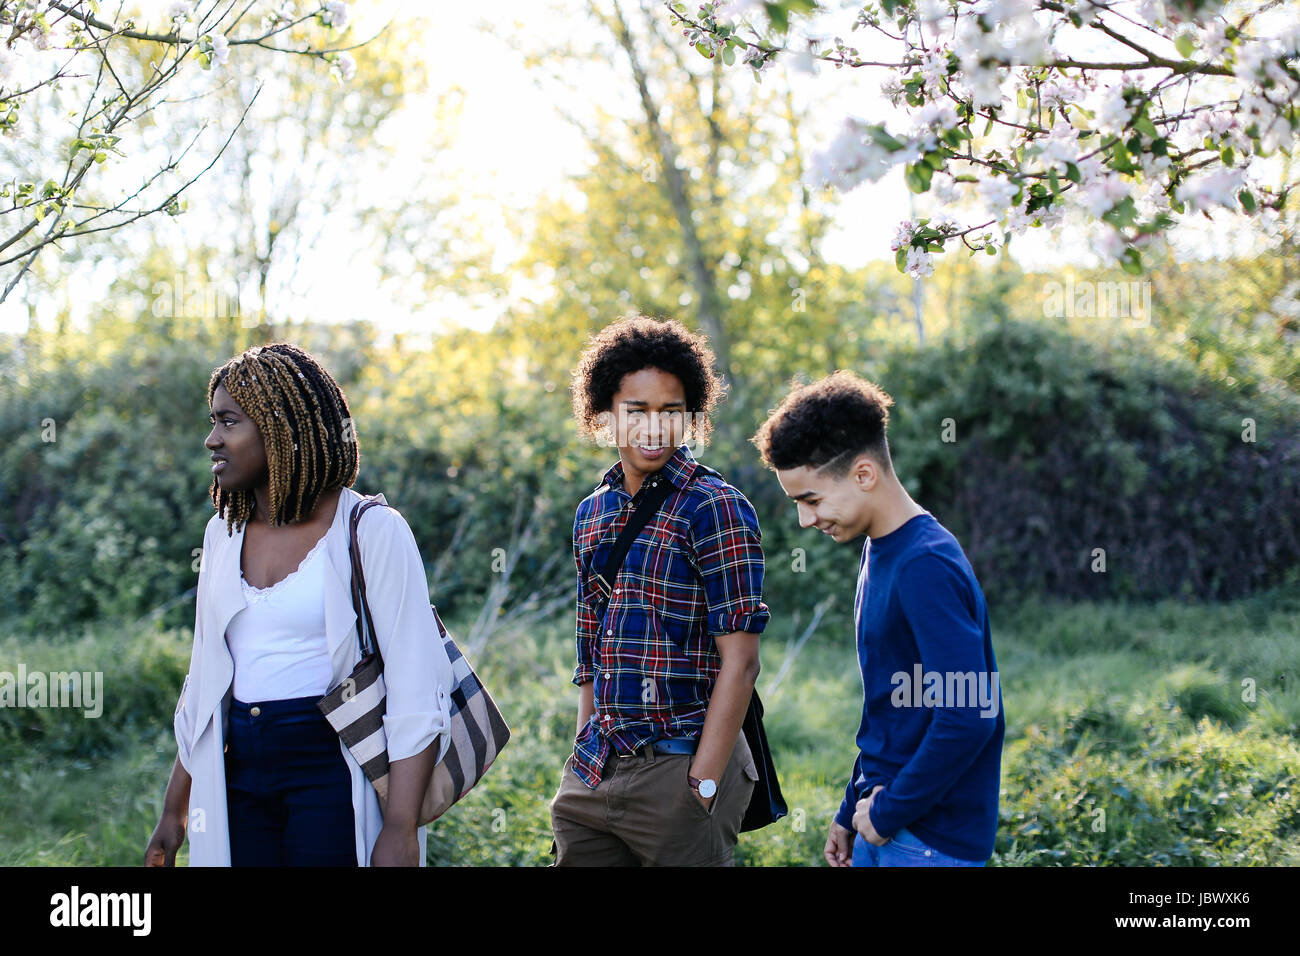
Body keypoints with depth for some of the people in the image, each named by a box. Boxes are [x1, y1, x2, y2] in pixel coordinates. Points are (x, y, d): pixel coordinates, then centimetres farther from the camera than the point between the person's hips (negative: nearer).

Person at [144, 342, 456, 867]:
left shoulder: (371, 532, -7)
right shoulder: (223, 533, 12)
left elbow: (416, 690, -12)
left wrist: (401, 828, -19)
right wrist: (174, 813, 16)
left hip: (333, 769, -5)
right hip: (237, 774, 5)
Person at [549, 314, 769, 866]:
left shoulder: (715, 509, -9)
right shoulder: (592, 514, 12)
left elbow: (739, 661, -13)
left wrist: (702, 786, -16)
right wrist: (583, 756, 11)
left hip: (678, 767, -6)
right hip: (592, 775, 6)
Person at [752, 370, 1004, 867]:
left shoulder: (927, 567, -19)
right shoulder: (880, 552, 11)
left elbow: (968, 718, -25)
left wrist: (889, 811, -16)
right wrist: (852, 812, 18)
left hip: (930, 839, -9)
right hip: (884, 826, 9)